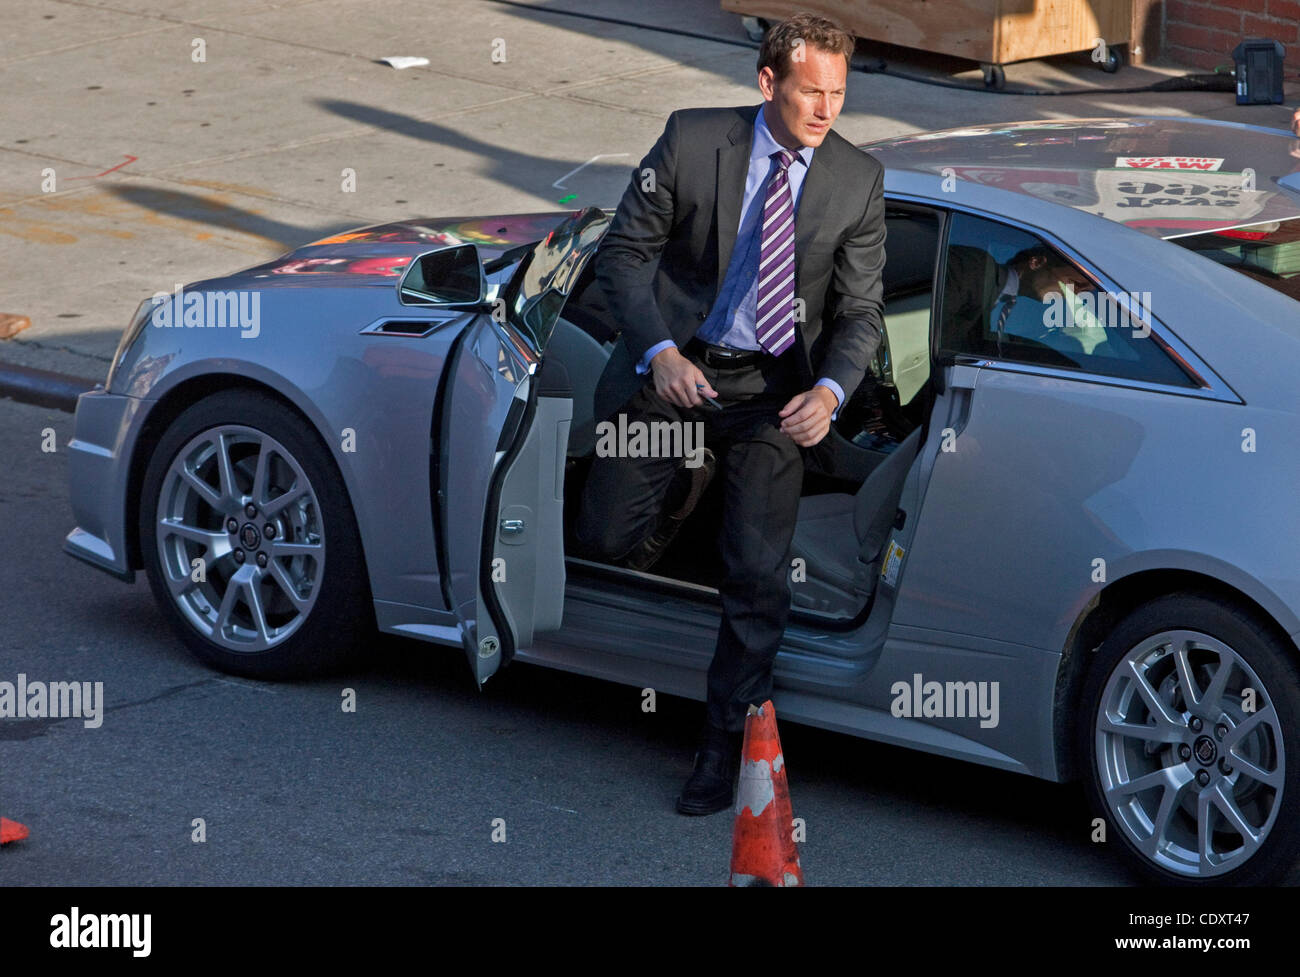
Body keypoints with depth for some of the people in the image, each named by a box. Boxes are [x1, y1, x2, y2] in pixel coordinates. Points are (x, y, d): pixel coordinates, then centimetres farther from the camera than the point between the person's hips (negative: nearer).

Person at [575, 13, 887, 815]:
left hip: (774, 386, 0)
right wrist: (659, 352, -17)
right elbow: (625, 252, -3)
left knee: (758, 573, -11)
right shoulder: (691, 140, -8)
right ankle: (689, 480, 33)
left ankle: (727, 741, 6)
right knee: (608, 539, -2)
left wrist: (830, 390, -19)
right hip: (676, 363, 1)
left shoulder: (859, 181, -4)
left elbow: (860, 310, 0)